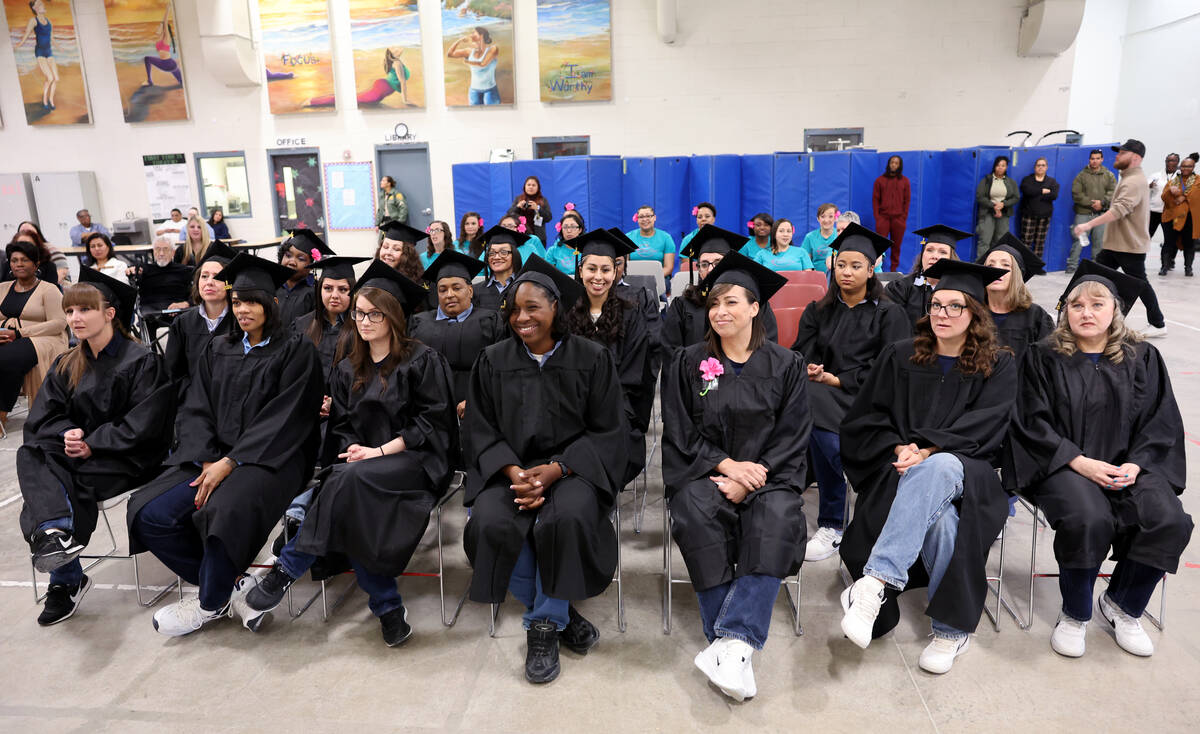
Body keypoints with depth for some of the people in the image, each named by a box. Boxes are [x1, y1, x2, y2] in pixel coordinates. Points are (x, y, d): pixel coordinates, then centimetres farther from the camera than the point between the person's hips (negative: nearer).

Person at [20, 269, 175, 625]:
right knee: (29, 455, -23)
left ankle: (66, 580, -21)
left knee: (71, 482, -28)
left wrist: (93, 443, -18)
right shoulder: (67, 365, 12)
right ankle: (55, 532, -36)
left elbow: (143, 425, -13)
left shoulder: (141, 362, -7)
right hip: (79, 450, 6)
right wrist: (68, 435, -13)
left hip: (129, 458, -5)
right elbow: (43, 417, 8)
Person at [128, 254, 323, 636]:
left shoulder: (296, 352, 0)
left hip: (269, 457, -6)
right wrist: (208, 461, -9)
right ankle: (229, 587, 0)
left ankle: (211, 603, -4)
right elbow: (195, 411, 9)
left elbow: (284, 421, -10)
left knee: (226, 511, -32)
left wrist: (230, 462, -17)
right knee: (151, 515, -15)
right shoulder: (217, 351, 17)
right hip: (211, 456, 6)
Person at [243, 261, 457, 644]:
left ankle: (287, 569, -21)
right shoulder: (348, 370, 17)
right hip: (362, 460, 5)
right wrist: (352, 450, -9)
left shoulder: (422, 361, 0)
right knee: (352, 512, -31)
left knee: (350, 479, -33)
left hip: (416, 460, -4)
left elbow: (433, 421, -7)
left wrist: (381, 451, -15)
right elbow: (341, 424, 15)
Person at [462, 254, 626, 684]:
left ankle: (544, 624, -6)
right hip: (510, 467, 2)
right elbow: (480, 430, 4)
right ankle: (557, 613, -2)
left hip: (572, 467, -2)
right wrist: (513, 471, -15)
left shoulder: (592, 359, 1)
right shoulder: (493, 361, 7)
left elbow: (607, 431, -2)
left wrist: (556, 469, -16)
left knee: (567, 519, -33)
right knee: (491, 524, -27)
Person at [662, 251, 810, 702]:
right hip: (702, 473, 0)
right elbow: (680, 434, 3)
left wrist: (747, 479, -13)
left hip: (766, 474, 0)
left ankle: (734, 640, -34)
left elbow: (792, 438, 2)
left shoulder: (785, 365, 8)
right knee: (697, 511, -34)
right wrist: (726, 465, -14)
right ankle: (731, 644, -28)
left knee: (778, 513, -34)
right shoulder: (687, 364, 8)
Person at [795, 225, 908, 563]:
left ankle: (831, 525, -25)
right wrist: (808, 369, -15)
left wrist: (837, 380, -12)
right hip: (825, 399, 3)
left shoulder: (889, 315, 9)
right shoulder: (818, 312, 19)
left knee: (812, 402, -35)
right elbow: (800, 353, 9)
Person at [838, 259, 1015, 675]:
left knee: (940, 468, -41)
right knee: (939, 521, -37)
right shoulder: (899, 357, 15)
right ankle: (951, 630, -23)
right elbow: (862, 421, 8)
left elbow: (983, 428, -4)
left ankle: (873, 585, -47)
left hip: (965, 472, -1)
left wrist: (928, 450, -20)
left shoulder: (998, 367, 11)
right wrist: (899, 449, -11)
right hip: (900, 470, 1)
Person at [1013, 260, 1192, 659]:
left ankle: (1121, 606, 3)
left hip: (1128, 466, 3)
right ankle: (1074, 616, -7)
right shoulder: (1044, 357, 3)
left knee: (1170, 521, -24)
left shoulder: (1144, 358, 11)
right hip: (1063, 464, -3)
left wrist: (1135, 465, -11)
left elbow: (1162, 422, 7)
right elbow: (1033, 422, -3)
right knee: (1089, 520, -32)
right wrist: (1079, 462, -16)